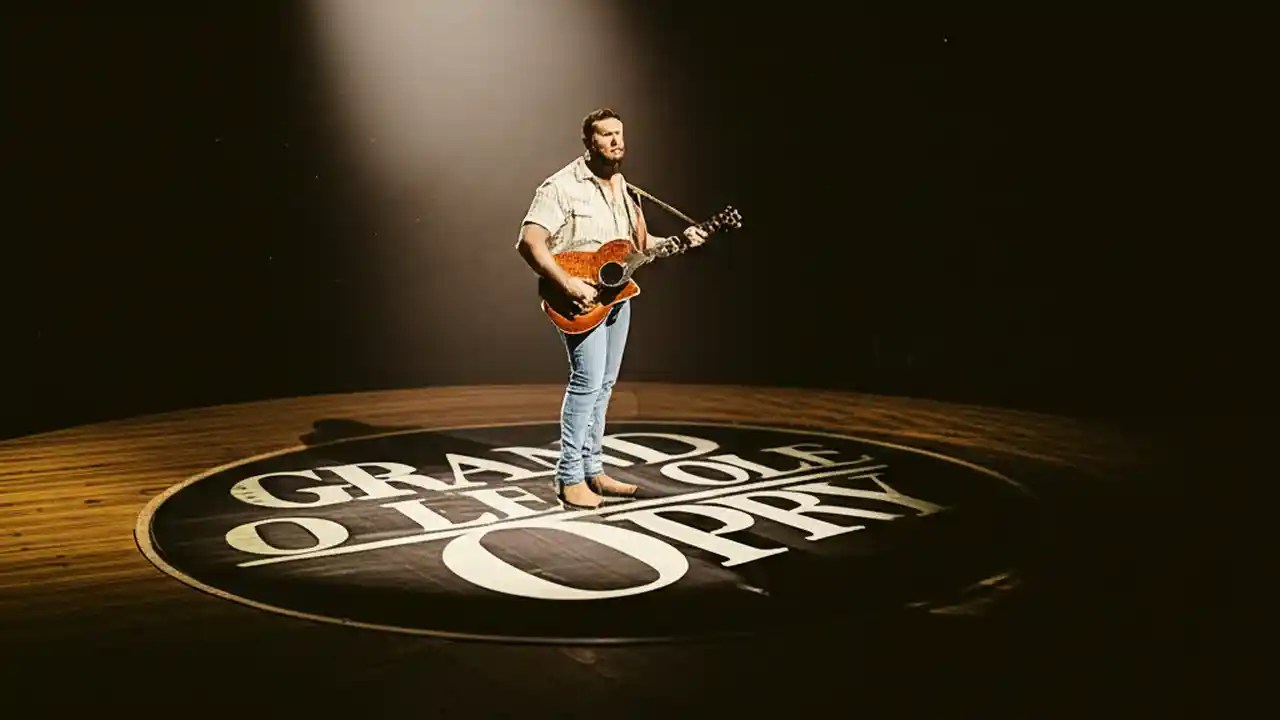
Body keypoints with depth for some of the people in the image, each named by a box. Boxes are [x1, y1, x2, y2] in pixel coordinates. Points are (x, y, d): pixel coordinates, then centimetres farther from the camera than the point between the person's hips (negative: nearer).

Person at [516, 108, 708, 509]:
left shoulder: (625, 188, 13)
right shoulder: (563, 186, -13)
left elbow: (641, 245, 20)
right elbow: (529, 242, -22)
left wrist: (679, 243, 2)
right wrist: (569, 284, -29)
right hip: (581, 301, -8)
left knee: (603, 384, 11)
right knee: (588, 381, -15)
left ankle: (592, 469, 21)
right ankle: (569, 478, -8)